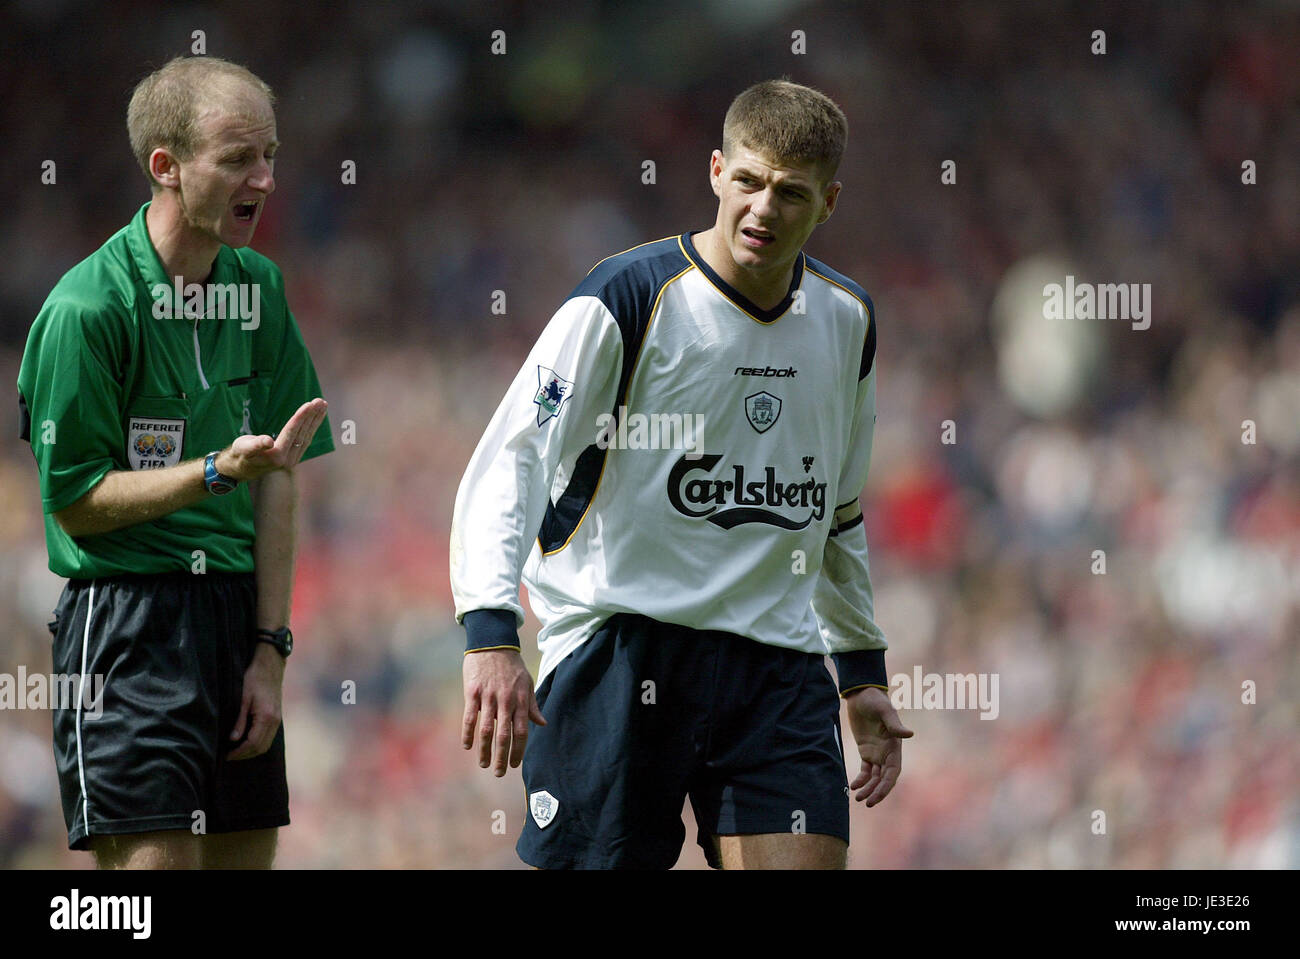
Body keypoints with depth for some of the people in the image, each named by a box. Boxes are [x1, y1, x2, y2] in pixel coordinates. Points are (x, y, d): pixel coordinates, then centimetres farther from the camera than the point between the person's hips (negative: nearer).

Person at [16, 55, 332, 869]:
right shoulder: (88, 306, -11)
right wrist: (219, 472, -21)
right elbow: (75, 501, -10)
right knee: (154, 861, -12)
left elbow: (277, 482, 10)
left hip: (237, 616, 6)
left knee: (246, 854, 6)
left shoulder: (259, 288, 9)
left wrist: (270, 649, 5)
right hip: (127, 619, -6)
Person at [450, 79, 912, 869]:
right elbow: (507, 463, -16)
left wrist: (864, 674, 24)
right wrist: (491, 636, -29)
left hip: (777, 657, 5)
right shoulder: (628, 298, -10)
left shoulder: (848, 321, 9)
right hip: (618, 646, -5)